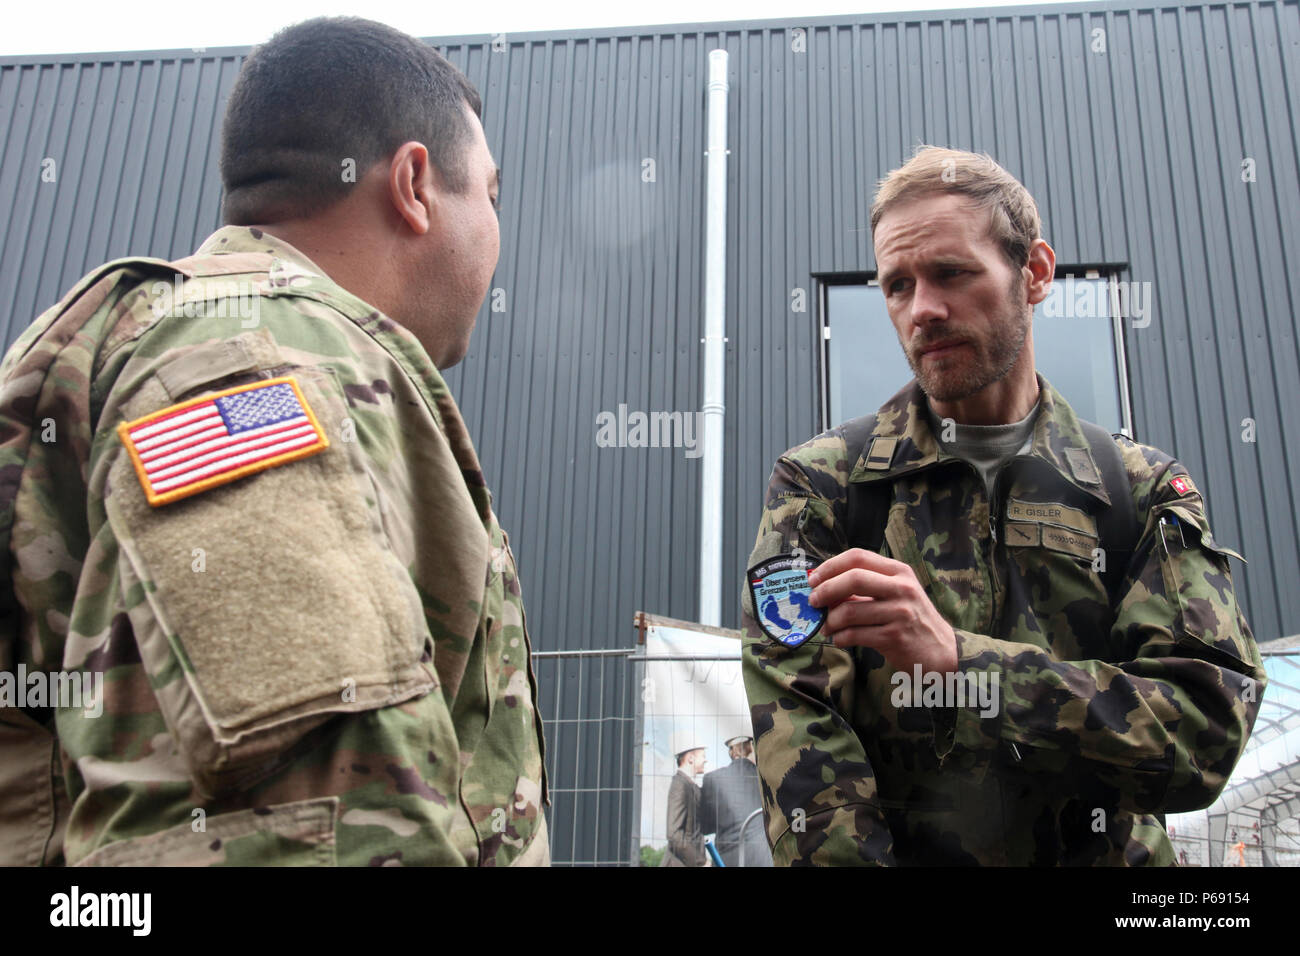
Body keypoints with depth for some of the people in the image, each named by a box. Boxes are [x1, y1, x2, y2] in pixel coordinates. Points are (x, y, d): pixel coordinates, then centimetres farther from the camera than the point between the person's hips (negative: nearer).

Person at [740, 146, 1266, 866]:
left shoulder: (1144, 490, 5)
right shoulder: (819, 482, 1)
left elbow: (1208, 731, -8)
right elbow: (799, 726, -8)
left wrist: (955, 657, -20)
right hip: (896, 850, 0)